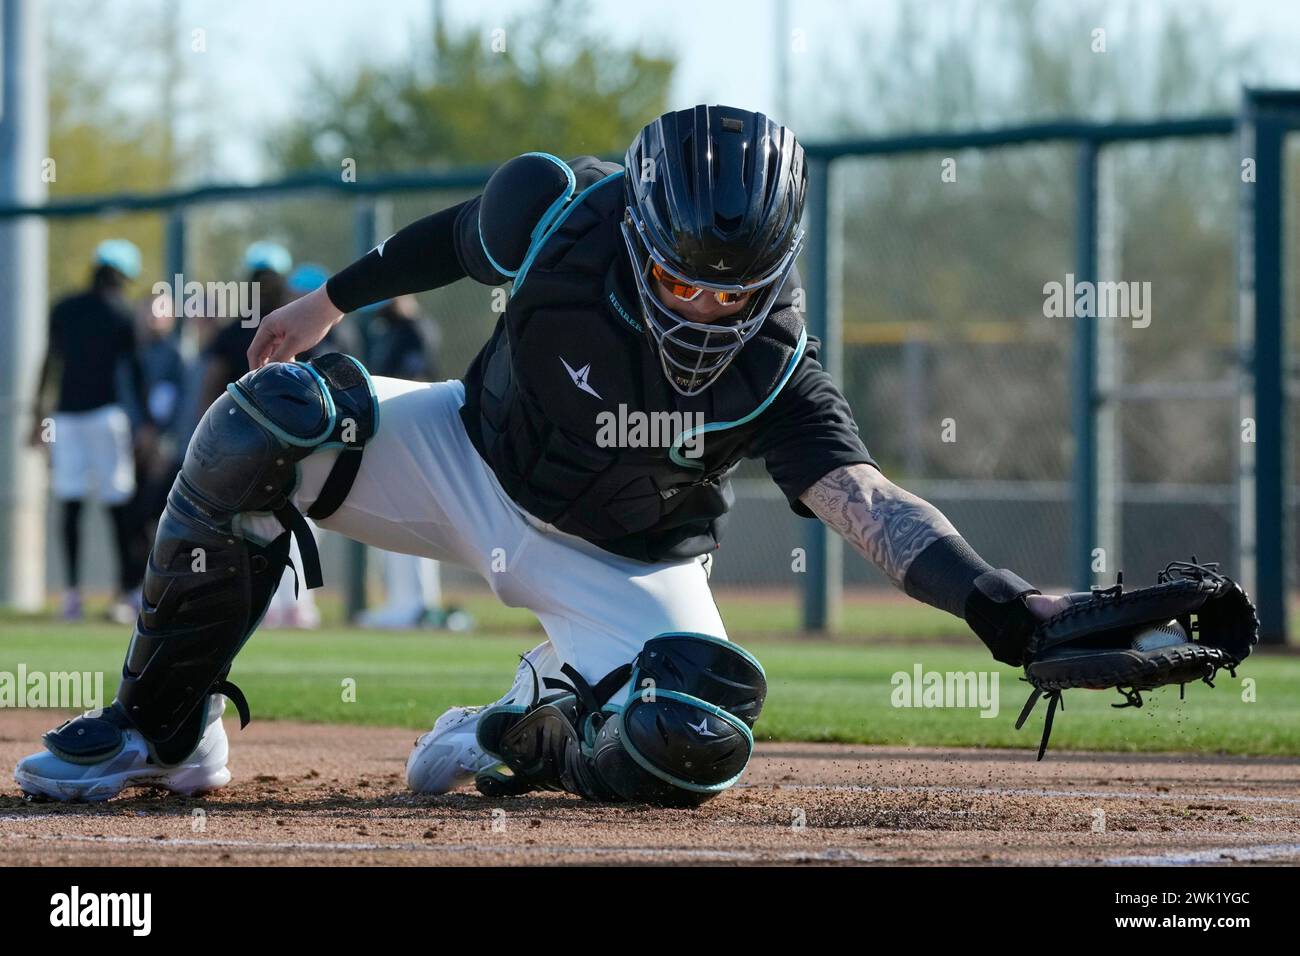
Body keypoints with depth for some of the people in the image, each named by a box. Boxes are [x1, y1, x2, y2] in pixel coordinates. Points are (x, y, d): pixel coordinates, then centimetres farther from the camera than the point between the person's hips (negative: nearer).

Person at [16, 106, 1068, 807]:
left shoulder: (773, 365, -29)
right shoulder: (565, 216, -25)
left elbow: (864, 499, -41)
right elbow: (459, 236, -2)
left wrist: (1000, 606, -58)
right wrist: (331, 299, 11)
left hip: (622, 571, -1)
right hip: (473, 459, 1)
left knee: (694, 752, -30)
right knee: (266, 425, -24)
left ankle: (521, 737, 8)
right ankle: (165, 728, -7)